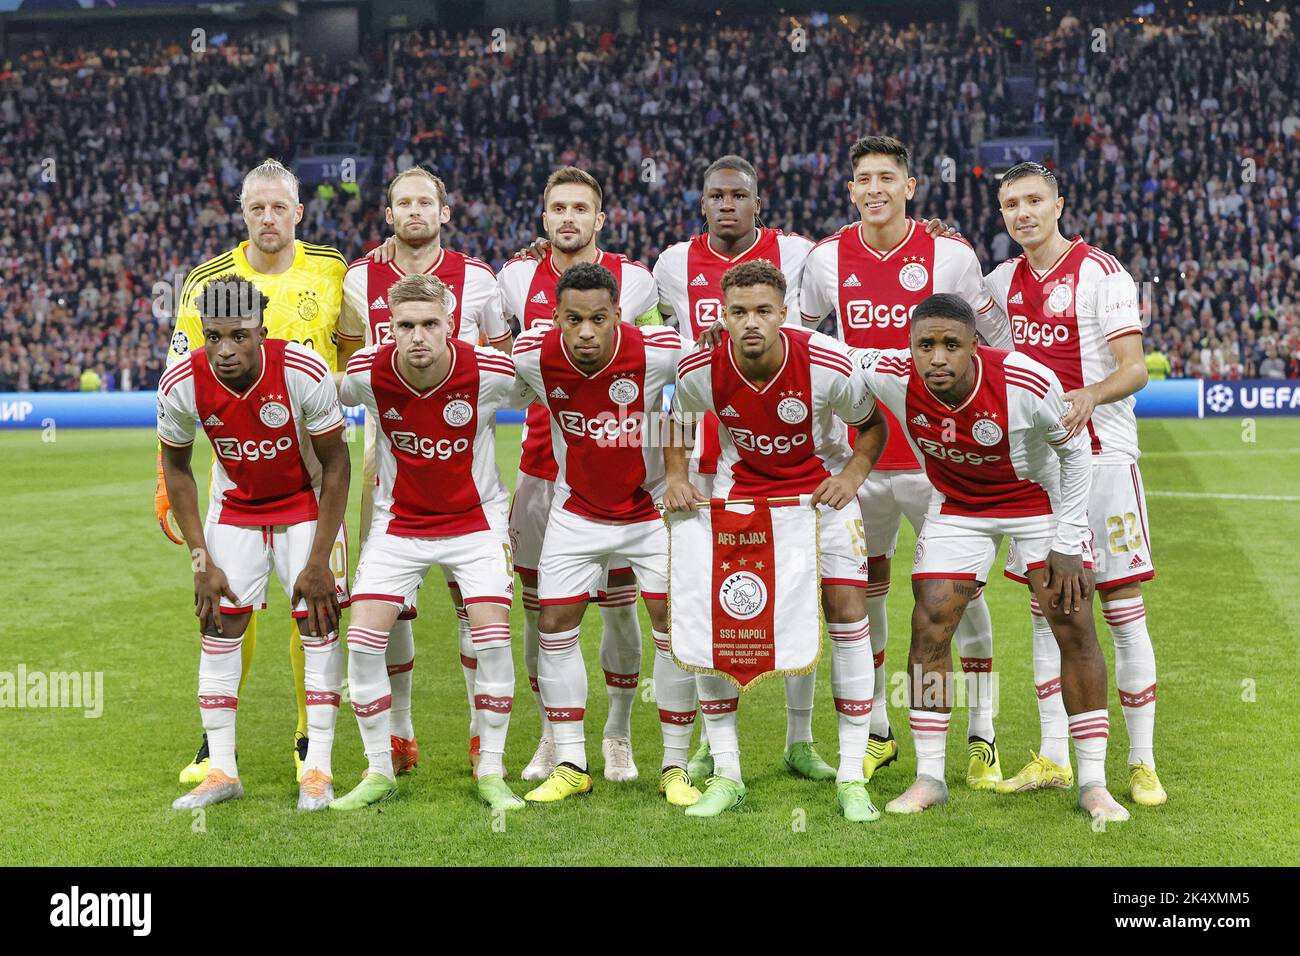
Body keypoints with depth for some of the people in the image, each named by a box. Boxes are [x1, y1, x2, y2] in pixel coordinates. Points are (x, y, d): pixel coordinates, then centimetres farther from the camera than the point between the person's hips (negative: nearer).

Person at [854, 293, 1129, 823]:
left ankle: (1093, 783, 6)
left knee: (1075, 629, -6)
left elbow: (1074, 453, -14)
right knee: (929, 626, -7)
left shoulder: (1029, 383, -33)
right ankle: (929, 778, 6)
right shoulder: (891, 376, -27)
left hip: (1038, 499, -2)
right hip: (956, 506, 2)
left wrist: (1066, 544, -13)